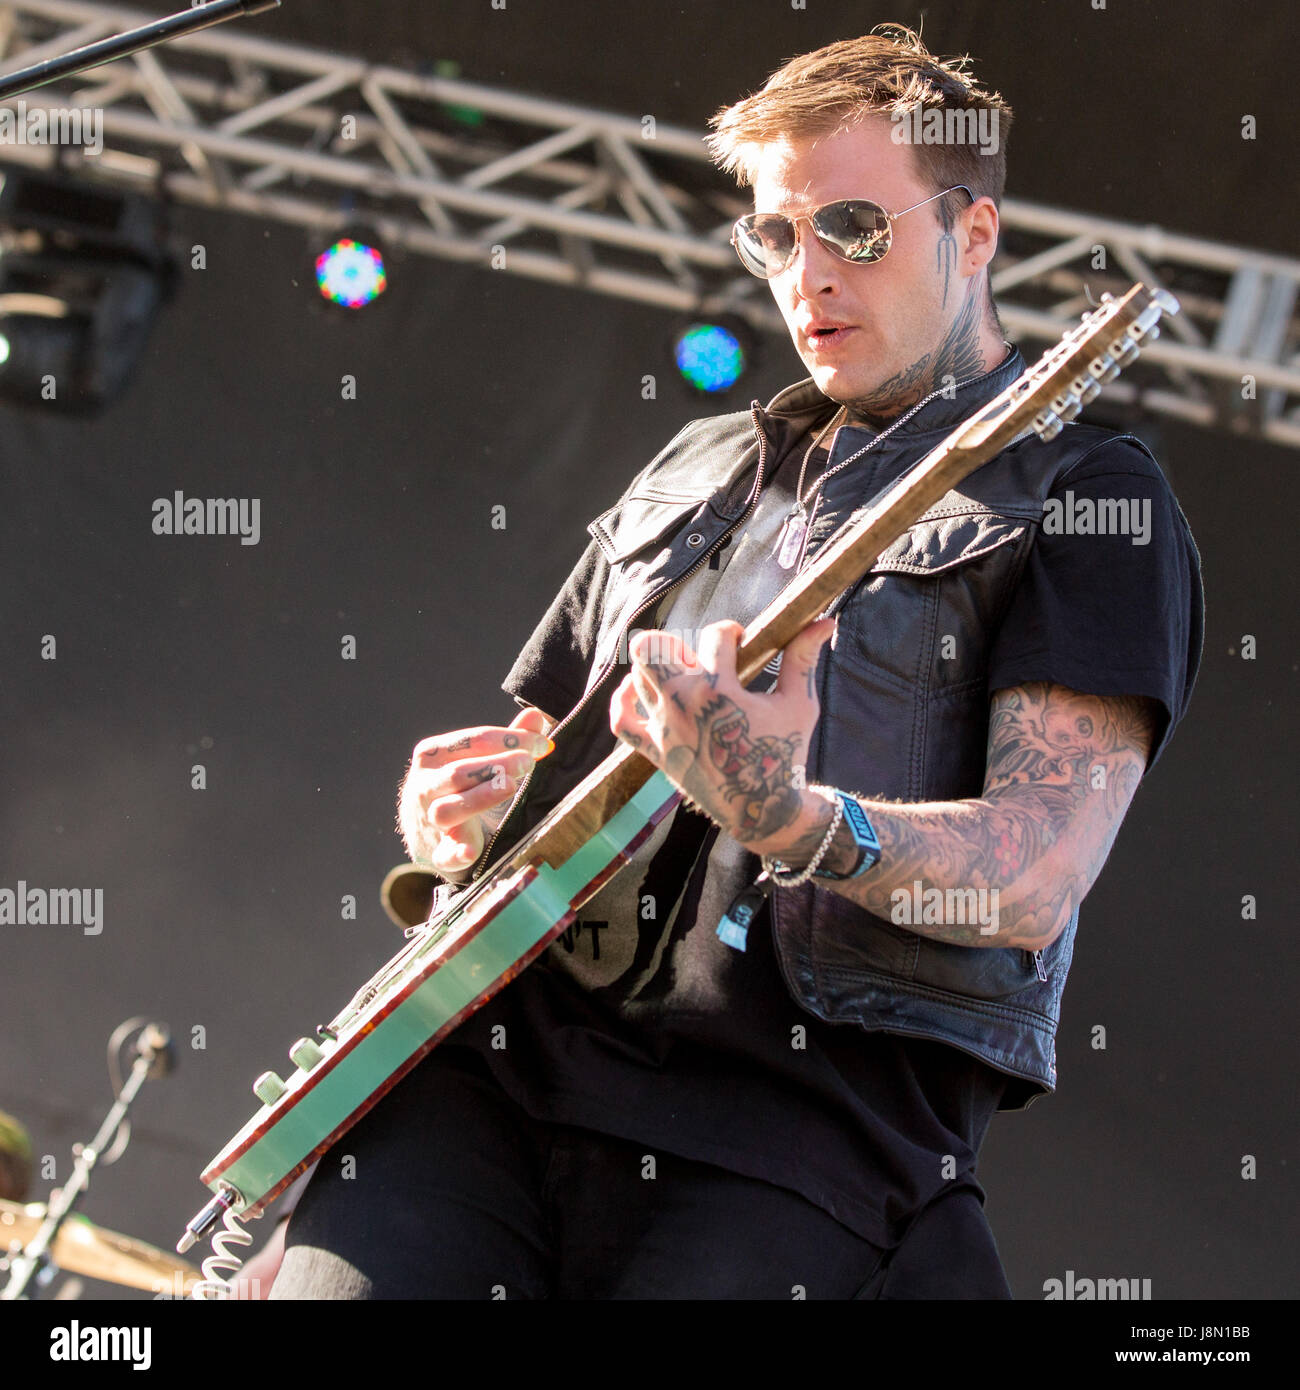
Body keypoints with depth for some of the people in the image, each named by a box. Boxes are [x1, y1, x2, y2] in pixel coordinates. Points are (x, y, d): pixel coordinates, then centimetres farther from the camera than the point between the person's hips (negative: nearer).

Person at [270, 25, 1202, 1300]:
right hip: (494, 1055, 5)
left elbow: (1034, 881, -8)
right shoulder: (695, 473, 28)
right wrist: (460, 809, 8)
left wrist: (789, 821, -27)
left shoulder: (1087, 501, 7)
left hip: (800, 1107, -5)